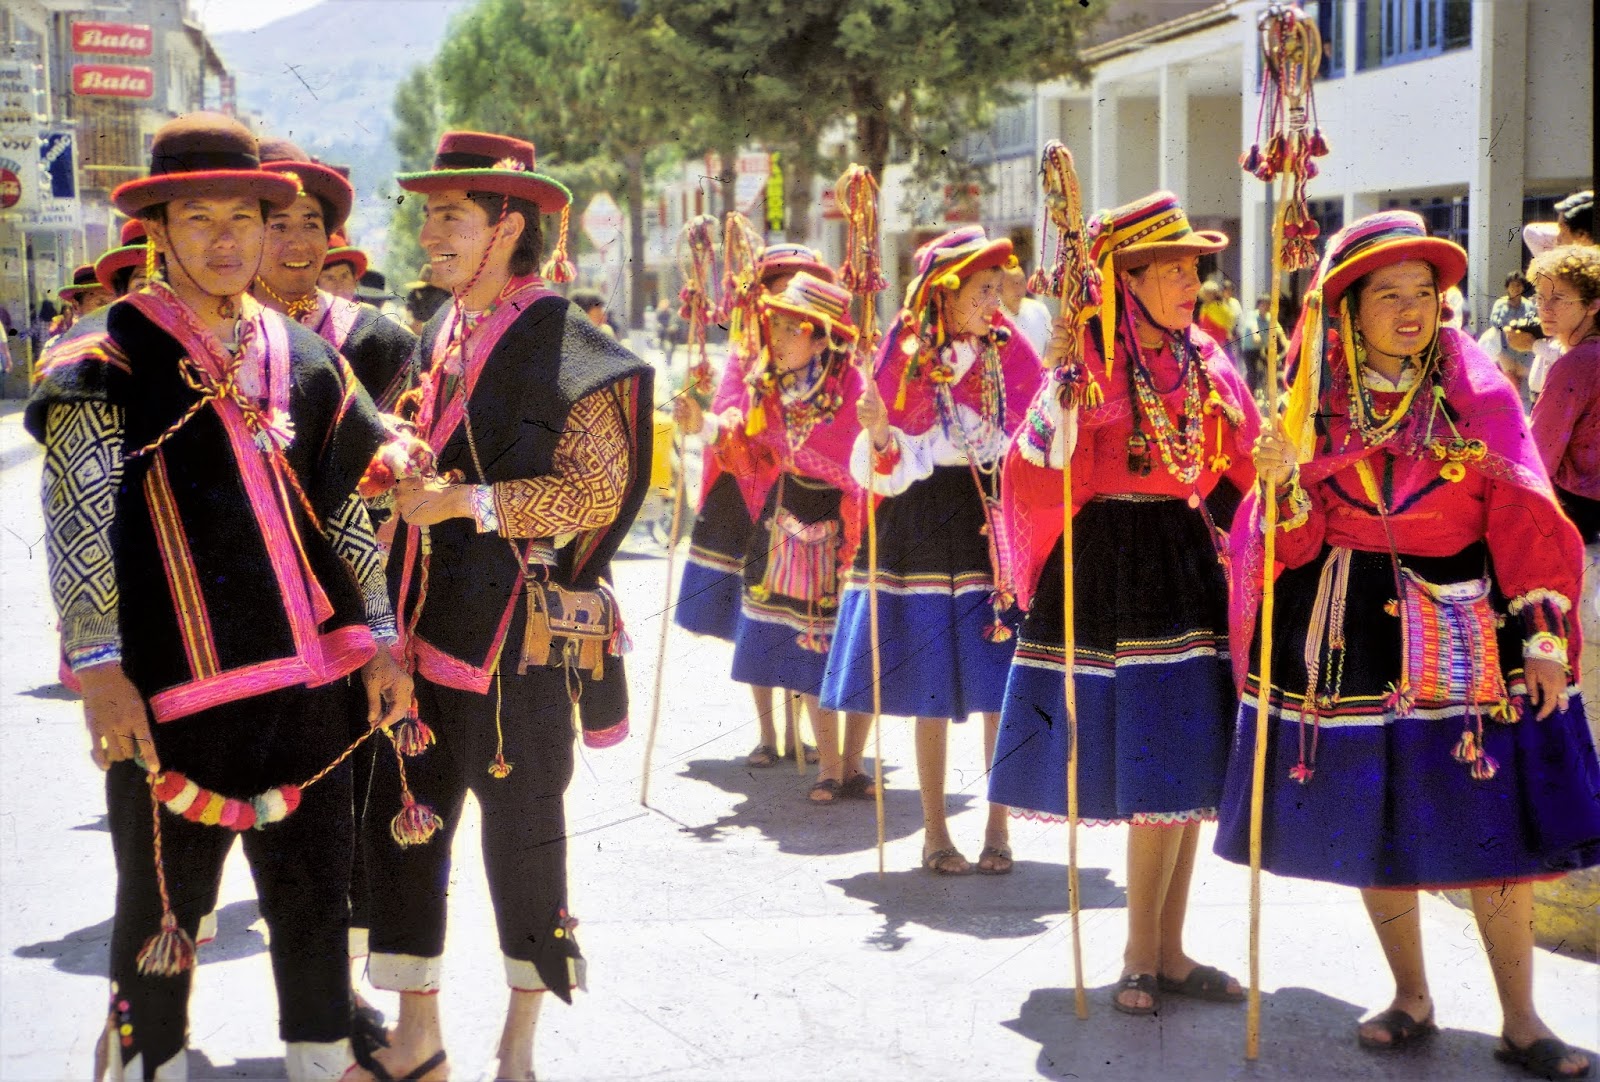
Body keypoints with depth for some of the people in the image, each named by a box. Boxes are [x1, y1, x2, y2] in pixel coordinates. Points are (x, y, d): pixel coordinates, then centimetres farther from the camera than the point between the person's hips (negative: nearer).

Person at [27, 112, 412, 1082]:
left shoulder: (304, 356, 12)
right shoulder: (111, 353, -3)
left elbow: (351, 507, 16)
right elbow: (75, 520, -10)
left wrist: (381, 638, 13)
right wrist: (98, 665, -16)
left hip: (308, 675, 5)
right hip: (172, 686, -4)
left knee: (315, 895, 12)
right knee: (165, 908, 4)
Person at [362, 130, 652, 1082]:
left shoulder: (565, 342, -8)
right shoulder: (433, 339, 13)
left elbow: (597, 492, -14)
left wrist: (466, 500, -18)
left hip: (516, 635, -6)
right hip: (421, 629, 6)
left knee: (522, 830, 5)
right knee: (399, 819, 6)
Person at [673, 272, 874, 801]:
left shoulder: (854, 390, -18)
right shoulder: (767, 387, -2)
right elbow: (753, 456, 3)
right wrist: (706, 427, -7)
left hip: (847, 530, -5)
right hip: (790, 527, 5)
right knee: (808, 653, 10)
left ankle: (852, 765, 20)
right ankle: (828, 767, 22)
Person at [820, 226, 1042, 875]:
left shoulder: (1011, 352, 5)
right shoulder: (906, 358, -1)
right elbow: (887, 470, -4)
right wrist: (878, 431, -22)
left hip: (999, 519, 1)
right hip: (927, 523, -1)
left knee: (1000, 686, 1)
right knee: (931, 691, 4)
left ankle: (998, 827, 13)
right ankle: (935, 832, 15)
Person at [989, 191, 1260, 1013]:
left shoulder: (1206, 362, 7)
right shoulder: (1089, 363, -7)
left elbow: (1248, 466, 9)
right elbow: (1038, 478, -17)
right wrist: (1061, 387, -27)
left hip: (1185, 561, 5)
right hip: (1107, 567, -5)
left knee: (1187, 771, 6)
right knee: (1148, 773, 0)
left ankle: (1164, 952, 17)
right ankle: (1144, 956, 14)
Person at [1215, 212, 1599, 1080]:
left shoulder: (1477, 390, -1)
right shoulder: (1318, 398, 2)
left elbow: (1524, 518, -4)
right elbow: (1297, 537, 1)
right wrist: (1283, 483, -21)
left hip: (1465, 620, -1)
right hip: (1350, 629, 2)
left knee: (1491, 824, -2)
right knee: (1371, 817, 8)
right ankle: (1411, 1000, 25)